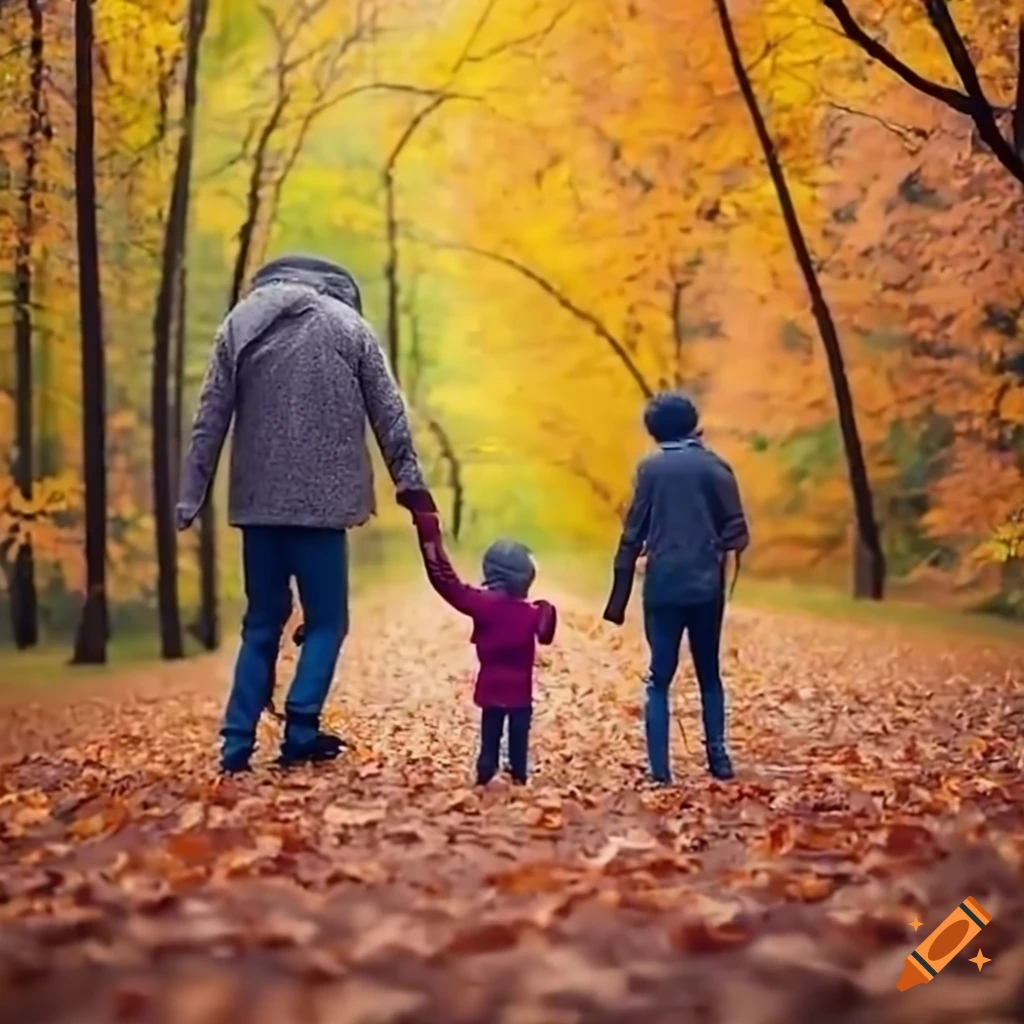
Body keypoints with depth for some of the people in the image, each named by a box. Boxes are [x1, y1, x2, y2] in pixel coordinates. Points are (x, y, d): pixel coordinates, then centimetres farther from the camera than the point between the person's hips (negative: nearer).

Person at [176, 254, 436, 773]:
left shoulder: (239, 323, 9)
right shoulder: (347, 323, 3)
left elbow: (210, 419, 6)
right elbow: (388, 413, 2)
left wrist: (191, 497, 7)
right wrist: (410, 481, 7)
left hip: (258, 501, 3)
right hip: (321, 500, -3)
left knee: (261, 624, 12)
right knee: (326, 620, 9)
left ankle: (237, 746, 9)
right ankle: (300, 731, -3)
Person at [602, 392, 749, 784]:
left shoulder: (650, 468, 2)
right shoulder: (714, 466, 2)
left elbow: (632, 535, -1)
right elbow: (737, 535, -2)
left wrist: (619, 597, 3)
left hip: (663, 587, -1)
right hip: (706, 587, 1)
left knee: (659, 678, 3)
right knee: (709, 675, 15)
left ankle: (659, 768, -4)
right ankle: (718, 757, 13)